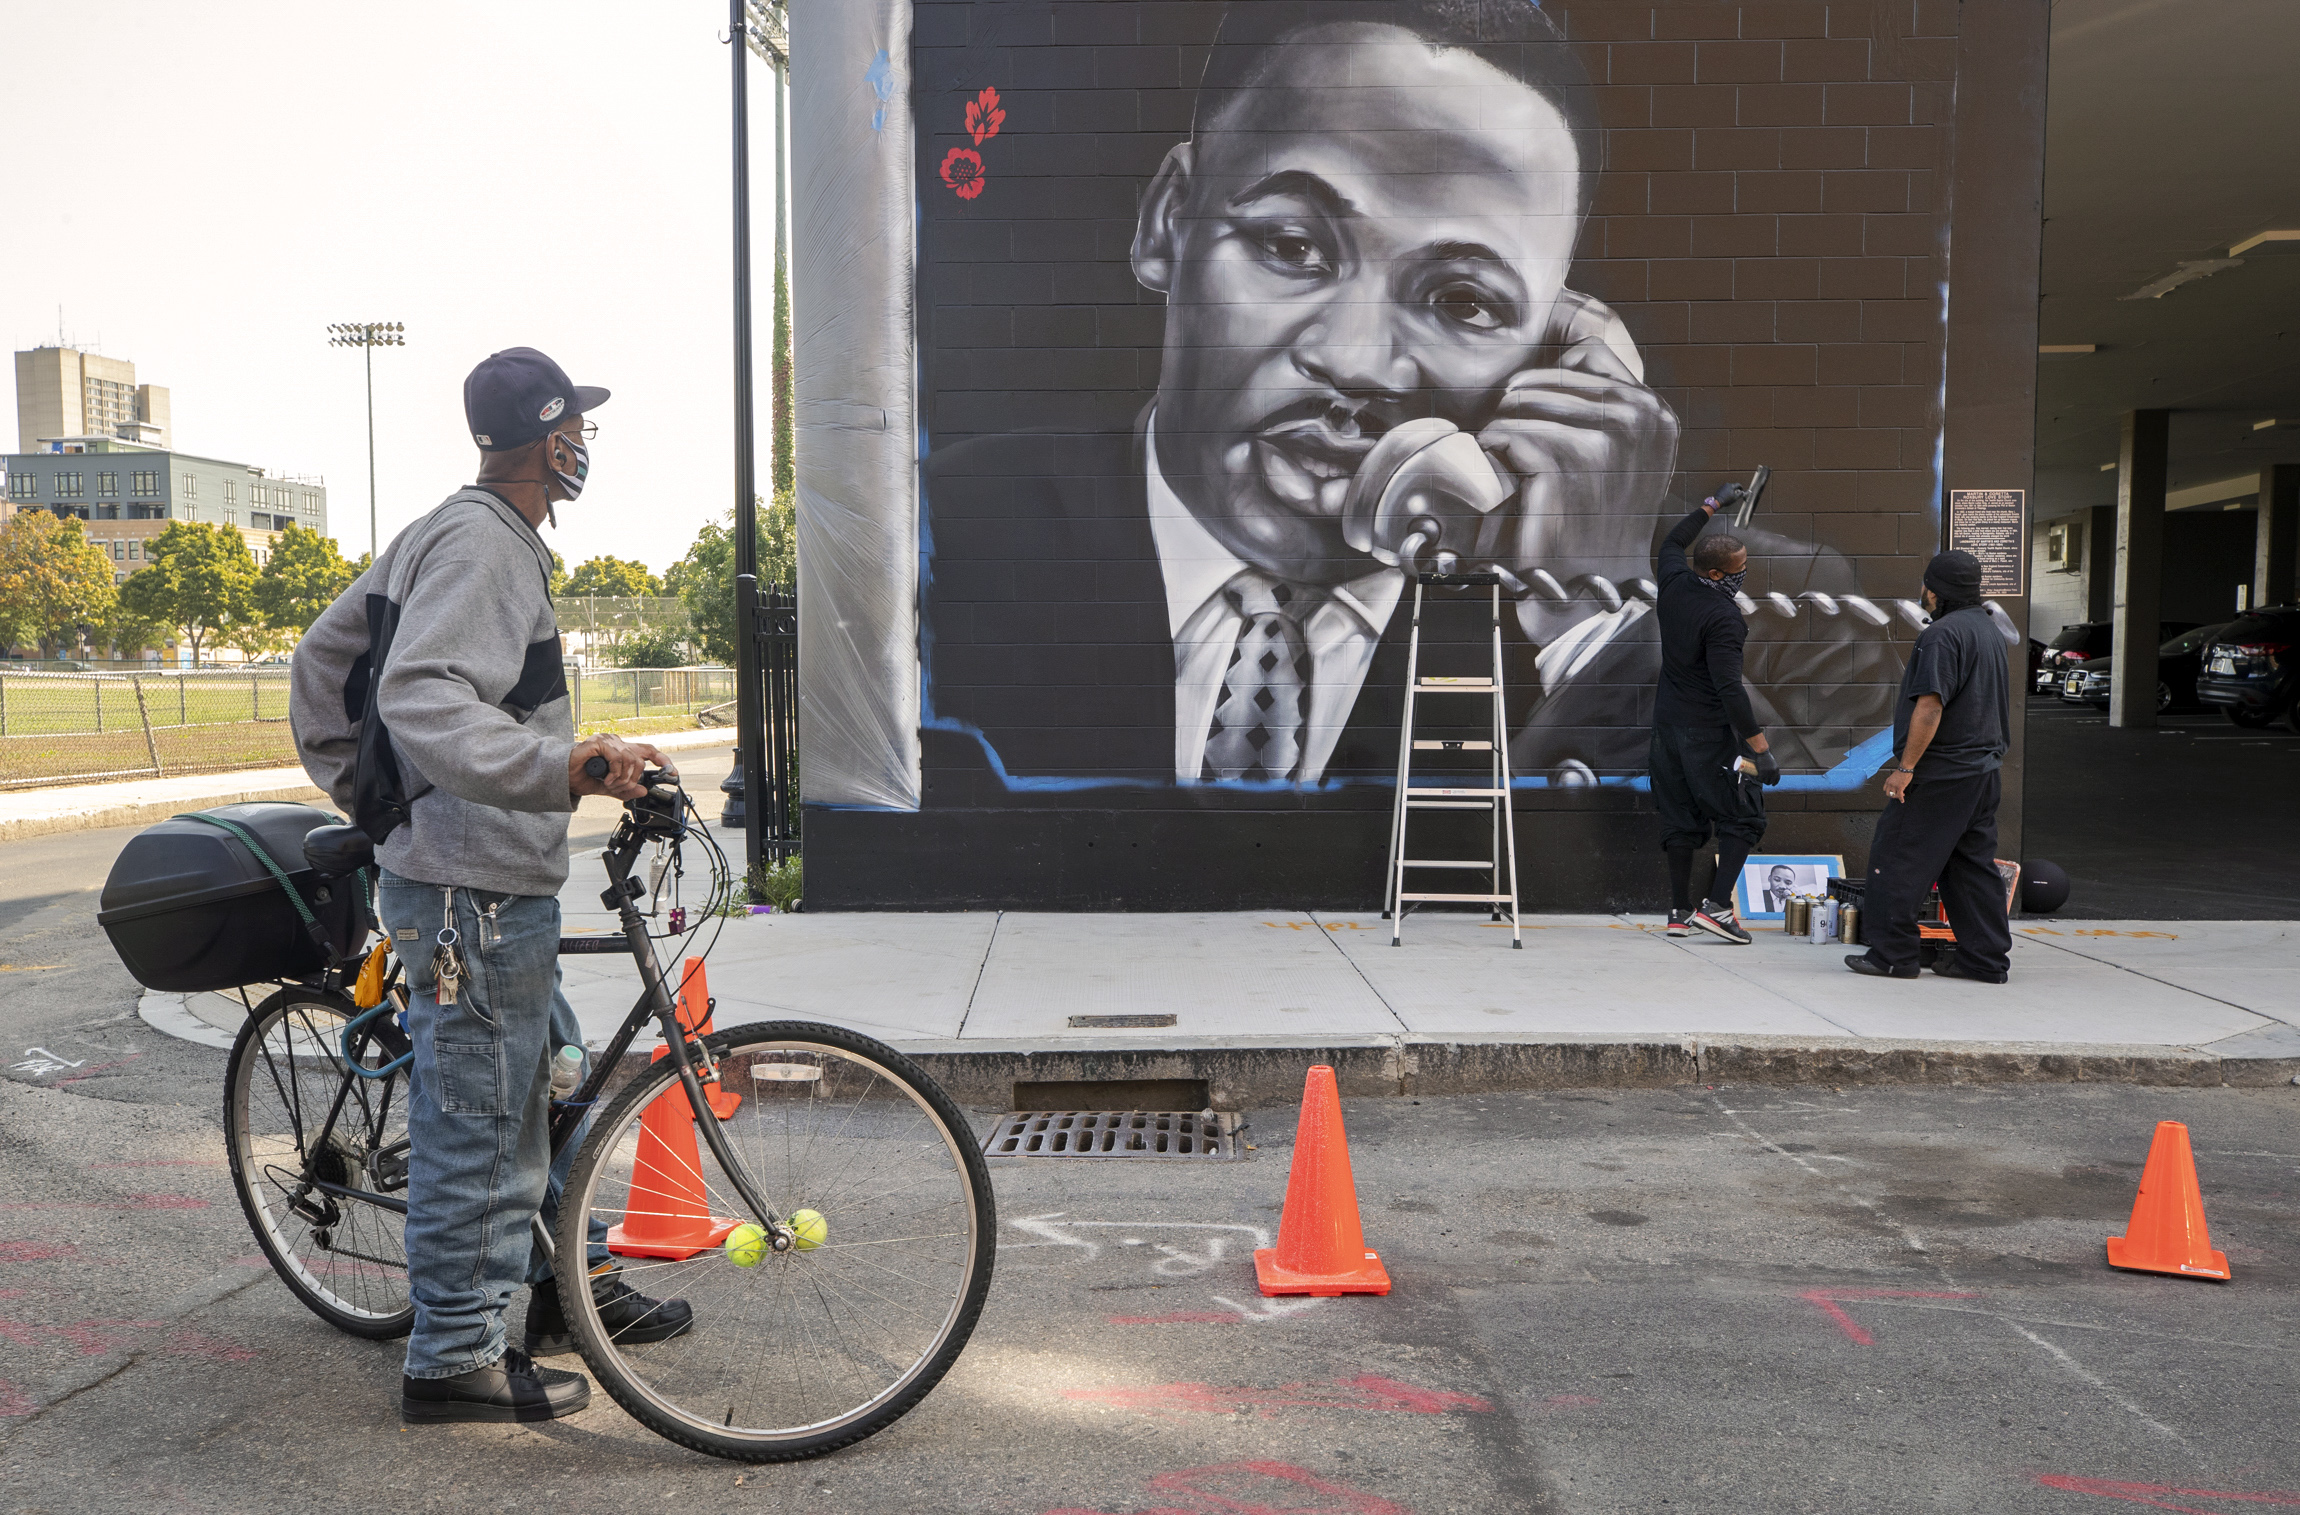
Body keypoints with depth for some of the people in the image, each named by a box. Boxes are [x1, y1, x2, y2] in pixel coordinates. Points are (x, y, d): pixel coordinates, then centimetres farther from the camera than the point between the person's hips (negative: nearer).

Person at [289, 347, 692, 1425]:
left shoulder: (440, 534, 15)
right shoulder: (484, 544, -17)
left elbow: (321, 660, 21)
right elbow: (423, 700, -31)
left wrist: (365, 801, 23)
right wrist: (567, 766, -42)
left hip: (492, 883, 11)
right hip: (475, 887, -11)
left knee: (551, 1081, 20)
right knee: (478, 1118, -1)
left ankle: (572, 1283, 34)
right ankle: (454, 1358, 12)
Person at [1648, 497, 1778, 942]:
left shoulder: (1674, 583, 0)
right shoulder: (1723, 617, -22)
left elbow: (1671, 544, 25)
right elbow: (1729, 688, -27)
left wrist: (1706, 509, 37)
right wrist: (1761, 747, -25)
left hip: (1669, 721, 8)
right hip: (1709, 730, -8)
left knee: (1681, 818, 11)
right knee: (1744, 817, 1)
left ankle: (1680, 912, 13)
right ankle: (1716, 905, -11)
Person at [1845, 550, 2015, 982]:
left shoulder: (1943, 633, -16)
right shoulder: (1990, 630, 16)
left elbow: (1930, 707, -23)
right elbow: (1999, 705, 23)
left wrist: (1905, 767, -20)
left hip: (1940, 772, -9)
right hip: (1985, 768, 10)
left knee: (1896, 858, -2)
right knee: (1973, 864, 13)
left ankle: (1892, 954, 1)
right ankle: (1987, 958, 15)